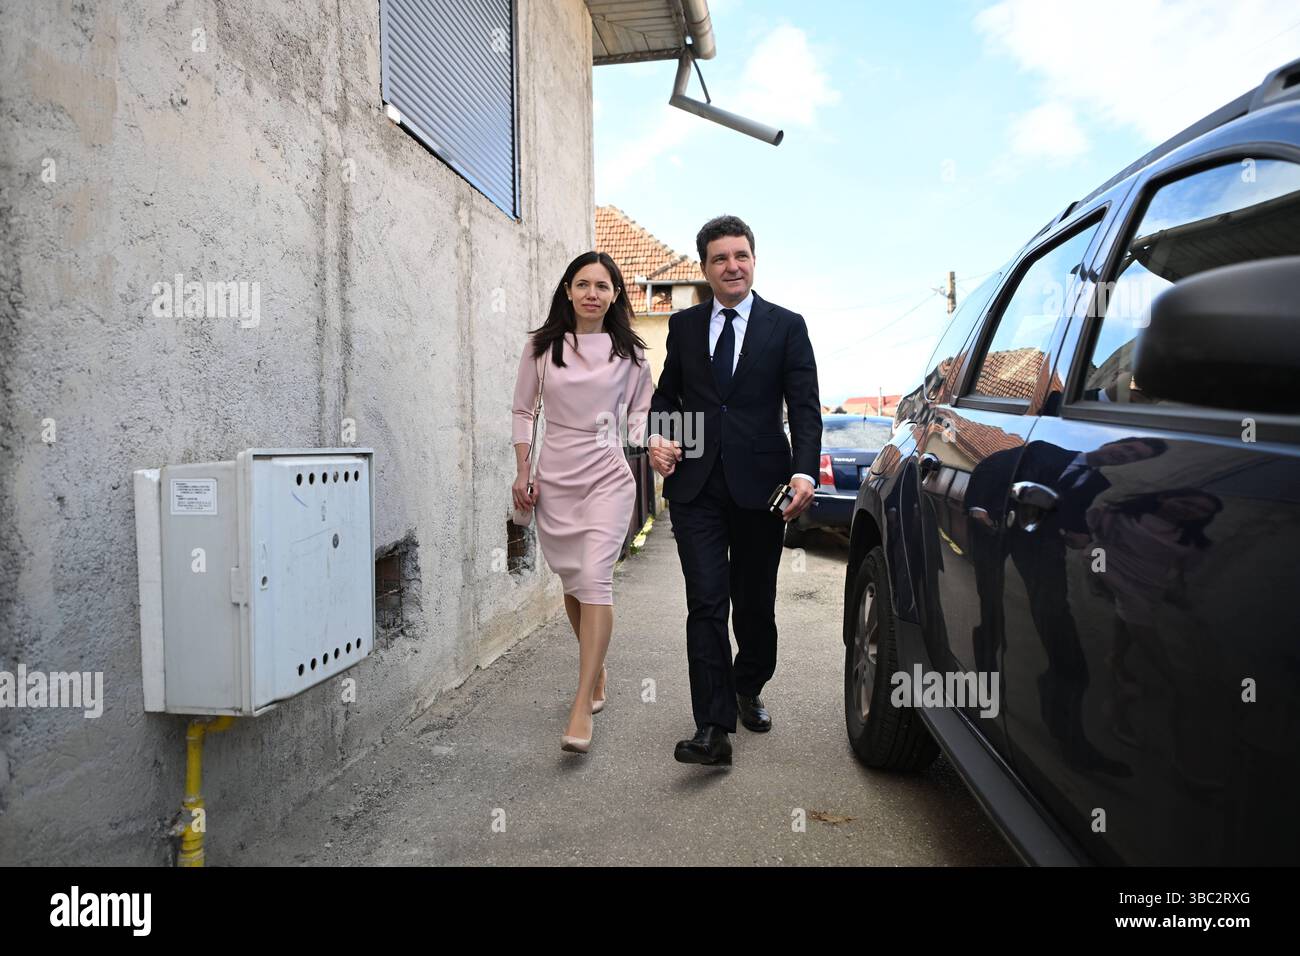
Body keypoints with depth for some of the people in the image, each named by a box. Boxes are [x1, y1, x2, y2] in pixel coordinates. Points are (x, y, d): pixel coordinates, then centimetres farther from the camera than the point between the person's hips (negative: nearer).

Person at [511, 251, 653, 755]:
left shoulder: (628, 351, 3)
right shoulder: (541, 346, 5)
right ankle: (596, 672, 33)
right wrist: (522, 472, 3)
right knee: (572, 582, 11)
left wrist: (646, 446, -6)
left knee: (594, 580, -15)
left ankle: (582, 708, -12)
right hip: (554, 478, 2)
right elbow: (523, 411, 10)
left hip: (607, 477, -2)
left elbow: (640, 410, 12)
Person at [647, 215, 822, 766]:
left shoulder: (786, 326, 4)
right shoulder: (684, 325, 11)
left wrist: (805, 471, -17)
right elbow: (667, 392, 19)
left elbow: (805, 406, -2)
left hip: (760, 485, 0)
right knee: (706, 603, -6)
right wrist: (659, 436, -2)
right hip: (696, 485, 1)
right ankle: (713, 729, -3)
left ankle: (748, 689, 38)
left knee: (755, 603, 12)